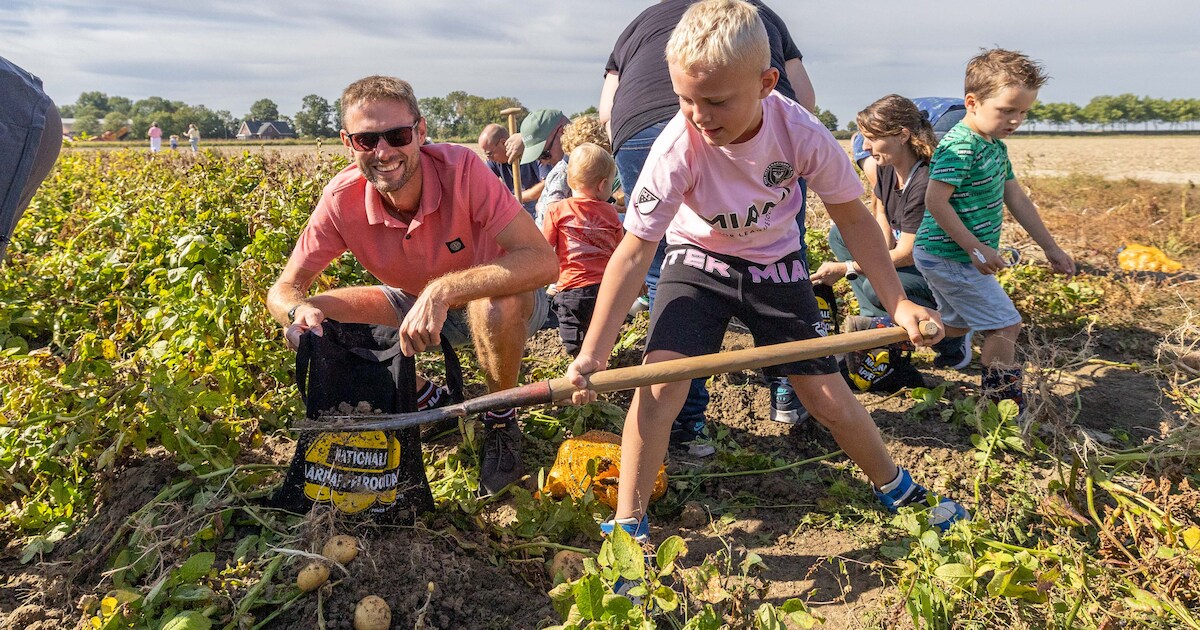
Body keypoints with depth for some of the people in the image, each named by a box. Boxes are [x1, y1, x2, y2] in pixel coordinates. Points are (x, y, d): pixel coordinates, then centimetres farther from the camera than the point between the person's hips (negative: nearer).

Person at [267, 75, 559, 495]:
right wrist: (297, 310, -36)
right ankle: (430, 402, 7)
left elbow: (544, 260, -39)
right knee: (318, 318, -15)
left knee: (495, 307, -40)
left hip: (498, 299, -4)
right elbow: (284, 289, -11)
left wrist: (443, 290, -48)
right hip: (416, 304, 5)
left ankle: (501, 422, -8)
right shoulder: (342, 200, -19)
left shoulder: (460, 169, -31)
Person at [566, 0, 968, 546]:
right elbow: (634, 252, -27)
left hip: (774, 263, 1)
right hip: (697, 259, -1)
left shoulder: (801, 133, -26)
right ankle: (627, 524, -7)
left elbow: (854, 218, -11)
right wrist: (593, 353, -31)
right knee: (659, 381, -21)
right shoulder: (678, 147, -30)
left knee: (827, 395, 2)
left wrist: (898, 303, -14)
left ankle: (898, 490, 29)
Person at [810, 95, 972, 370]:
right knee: (840, 234, 3)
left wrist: (845, 269, -23)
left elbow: (907, 254, -27)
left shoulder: (925, 182, -29)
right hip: (911, 259, 9)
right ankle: (877, 324, -2)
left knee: (878, 287, -34)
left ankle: (953, 337, -9)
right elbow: (879, 210, 13)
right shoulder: (887, 168, -4)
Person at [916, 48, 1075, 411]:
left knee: (957, 326, 24)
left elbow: (1017, 199, 16)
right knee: (1005, 325, -6)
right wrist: (975, 248, -26)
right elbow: (936, 201, -27)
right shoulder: (959, 147, -21)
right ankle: (1006, 406, 4)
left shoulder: (996, 146, 10)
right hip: (951, 256, -10)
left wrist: (1051, 248, 17)